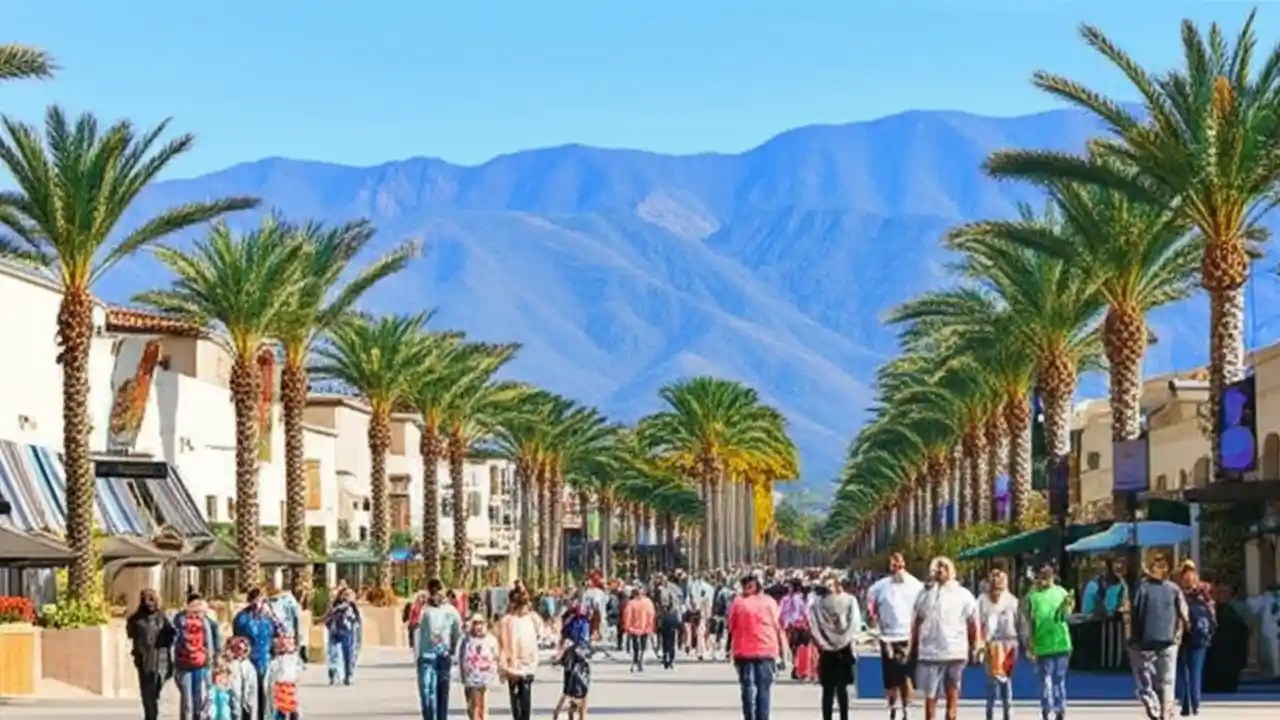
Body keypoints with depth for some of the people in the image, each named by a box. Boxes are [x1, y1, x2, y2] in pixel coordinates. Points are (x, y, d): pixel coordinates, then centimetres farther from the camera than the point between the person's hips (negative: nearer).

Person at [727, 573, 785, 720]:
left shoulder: (738, 602, 2)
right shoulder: (768, 602, 5)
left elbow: (731, 628, 1)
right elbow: (778, 627, 4)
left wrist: (729, 649, 9)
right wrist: (781, 649, 8)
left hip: (743, 651, 0)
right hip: (767, 650, 0)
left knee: (747, 687, 6)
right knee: (764, 688, 2)